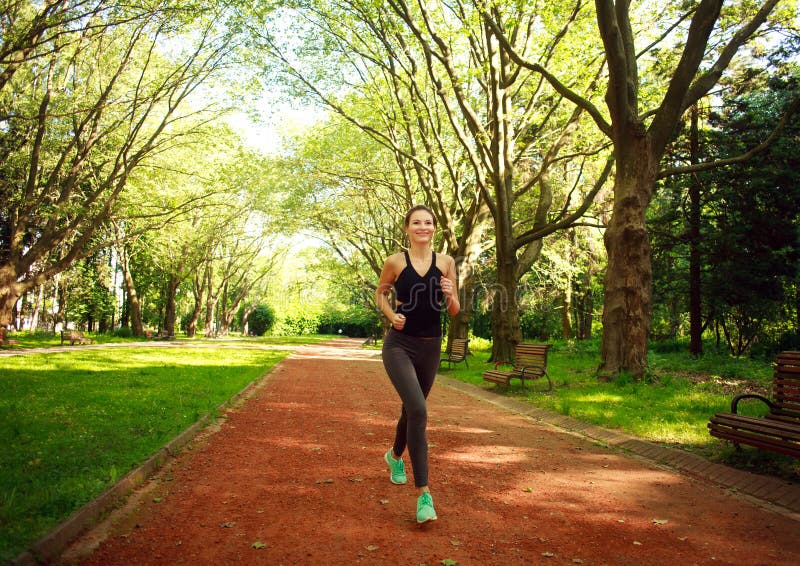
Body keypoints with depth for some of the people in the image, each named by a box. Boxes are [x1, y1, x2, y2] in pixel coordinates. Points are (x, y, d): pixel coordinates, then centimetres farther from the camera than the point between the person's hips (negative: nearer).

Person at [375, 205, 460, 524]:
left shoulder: (446, 263, 1)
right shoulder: (395, 261, -5)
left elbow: (454, 312, 5)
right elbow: (380, 293, 12)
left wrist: (450, 296, -17)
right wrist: (391, 315, -6)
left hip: (431, 348, 4)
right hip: (399, 345, -3)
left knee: (412, 409, 20)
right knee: (418, 410, -21)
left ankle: (395, 456, 52)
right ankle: (424, 493, -15)